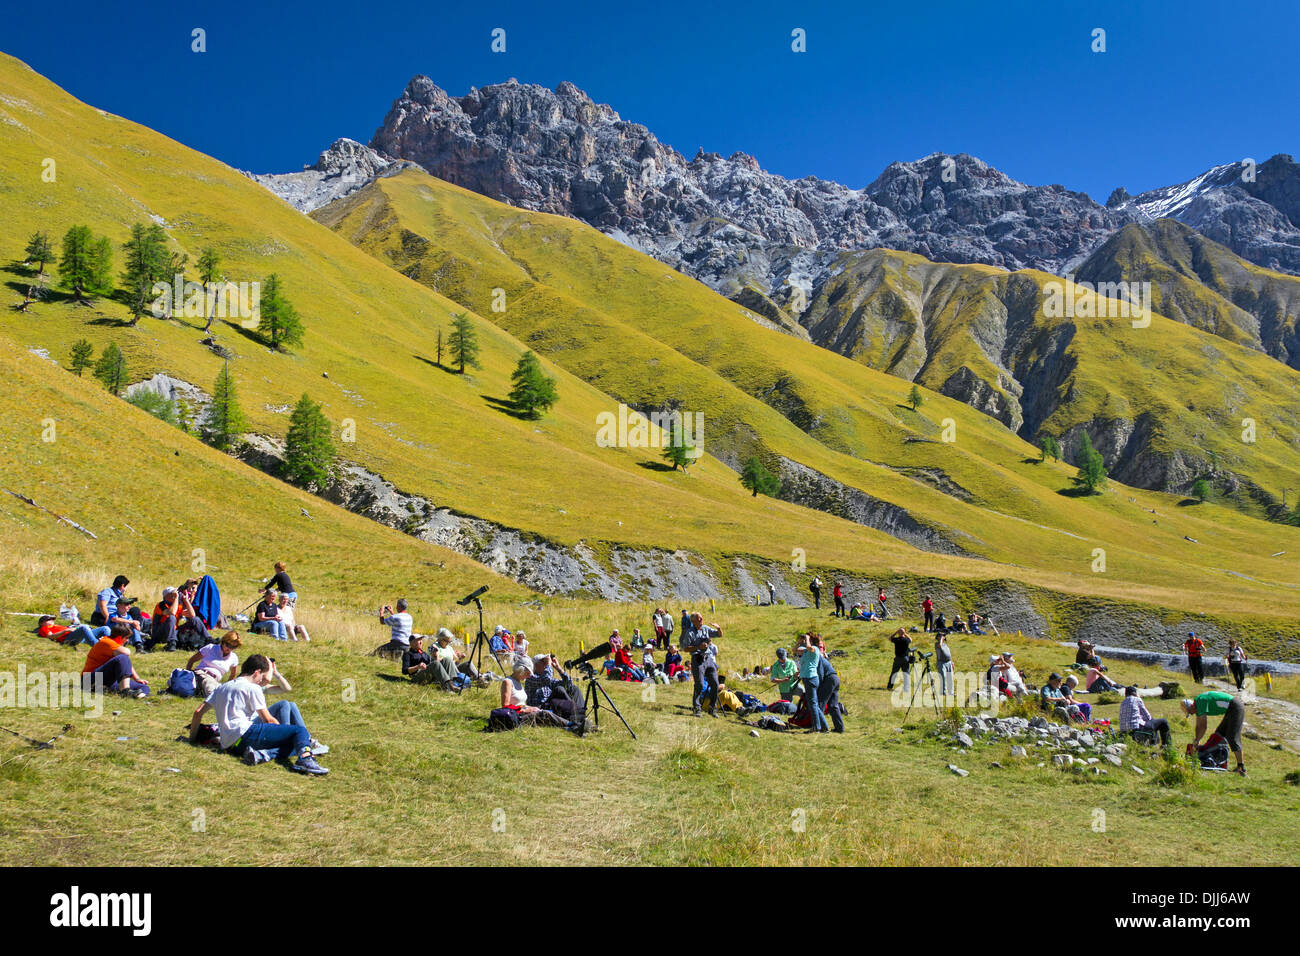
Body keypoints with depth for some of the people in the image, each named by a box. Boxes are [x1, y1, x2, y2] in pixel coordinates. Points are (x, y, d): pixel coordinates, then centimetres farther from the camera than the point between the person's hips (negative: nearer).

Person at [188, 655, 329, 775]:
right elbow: (268, 720, 2)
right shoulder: (252, 688, 2)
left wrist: (192, 737, 32)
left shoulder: (222, 688, 24)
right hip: (244, 734, -8)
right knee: (300, 731, -16)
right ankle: (305, 759, -42)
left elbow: (198, 712, 21)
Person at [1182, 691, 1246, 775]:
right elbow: (1198, 726, 17)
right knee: (1219, 734, 11)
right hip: (1230, 711, 11)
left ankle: (1241, 767, -18)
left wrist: (1196, 742, -10)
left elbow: (1203, 727, -19)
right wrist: (1196, 741, 16)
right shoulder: (1198, 705, 11)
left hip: (1236, 707, -11)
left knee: (1232, 737, -16)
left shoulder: (1201, 701, -19)